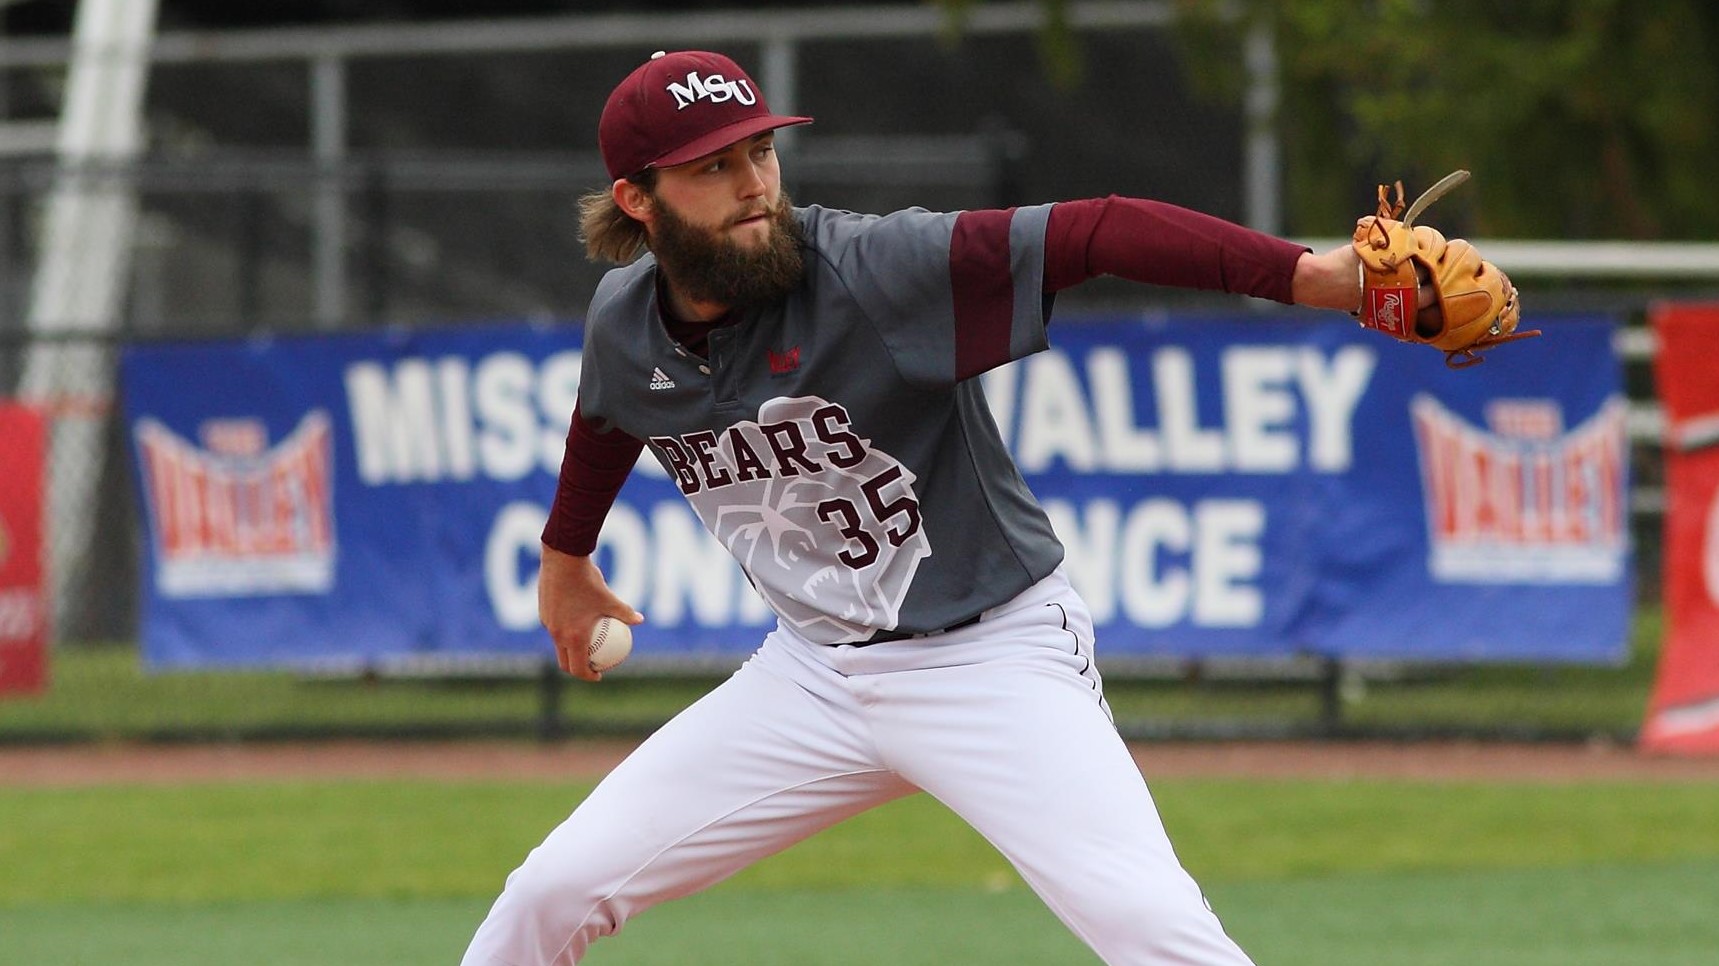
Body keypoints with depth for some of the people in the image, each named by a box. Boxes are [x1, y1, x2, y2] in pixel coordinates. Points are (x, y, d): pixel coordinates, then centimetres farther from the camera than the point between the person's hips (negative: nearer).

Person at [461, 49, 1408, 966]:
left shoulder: (872, 268, -24)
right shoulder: (624, 325, -5)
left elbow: (1091, 234, -35)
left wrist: (1311, 274, -49)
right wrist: (565, 557, 38)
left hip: (995, 658, -5)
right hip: (809, 675, 5)